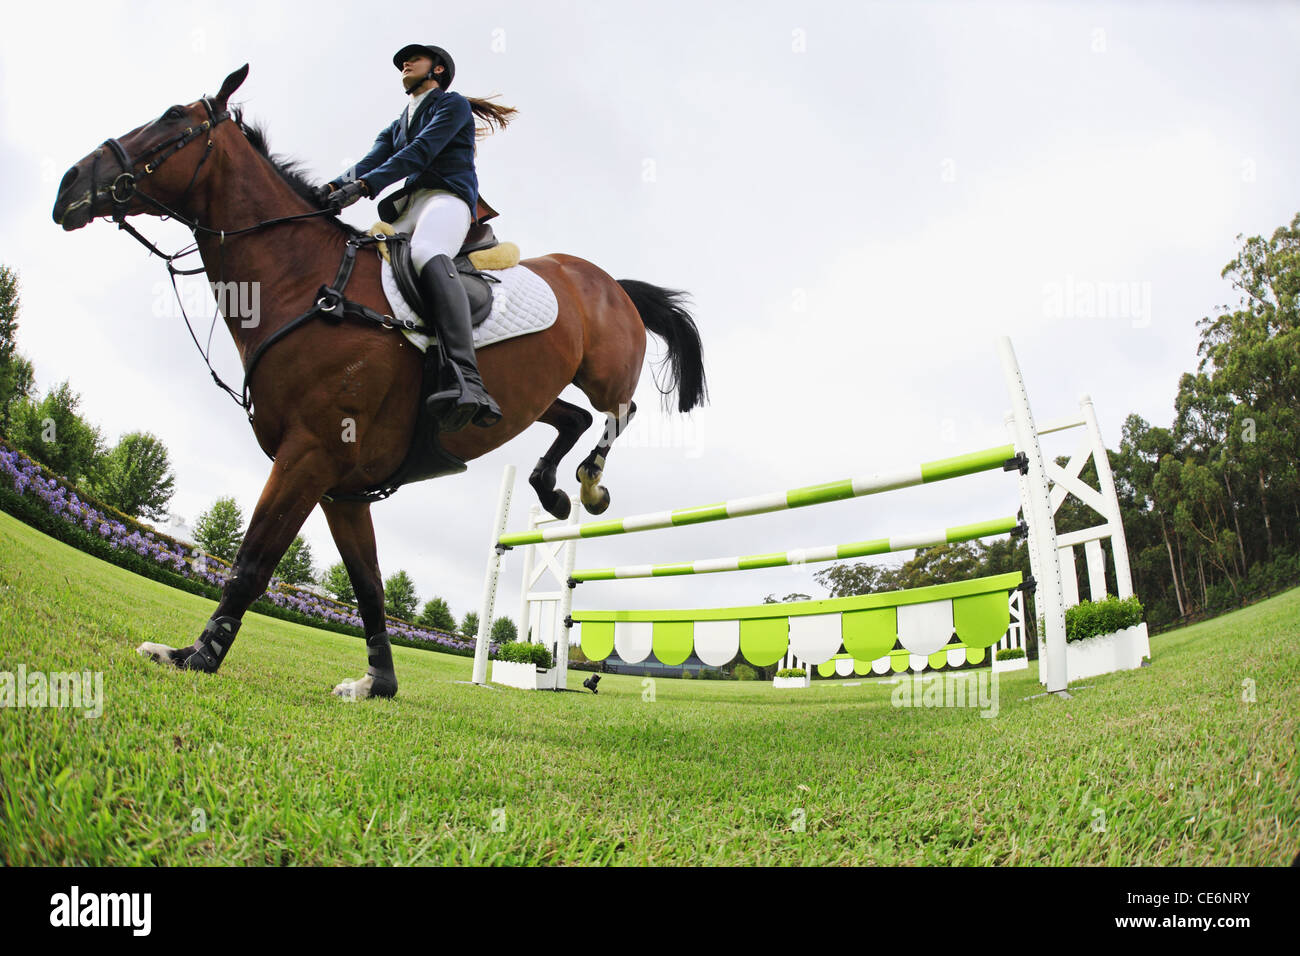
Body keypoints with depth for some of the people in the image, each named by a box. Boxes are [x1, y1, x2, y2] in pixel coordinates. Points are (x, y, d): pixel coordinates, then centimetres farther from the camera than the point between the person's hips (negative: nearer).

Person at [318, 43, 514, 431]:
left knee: (427, 254, -39)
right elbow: (371, 161, 15)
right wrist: (333, 188, -8)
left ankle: (467, 381, -62)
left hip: (446, 198, -9)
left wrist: (363, 186, -18)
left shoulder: (453, 105, 11)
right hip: (404, 210, 9)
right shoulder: (397, 126, 33)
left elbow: (421, 152, -6)